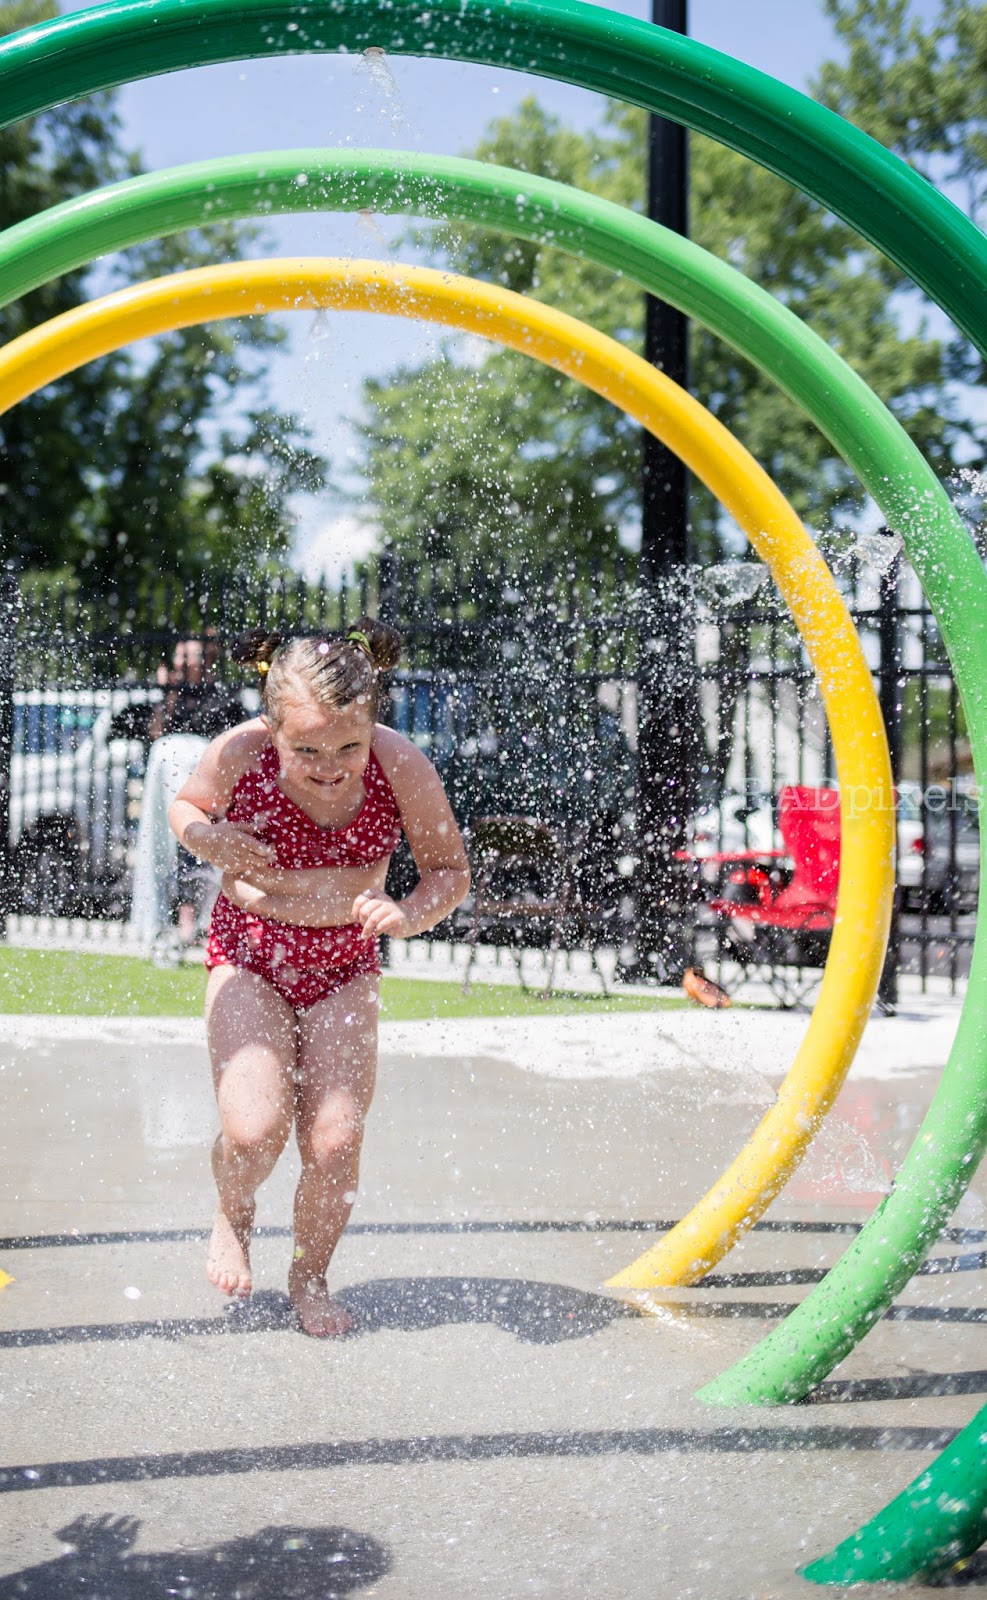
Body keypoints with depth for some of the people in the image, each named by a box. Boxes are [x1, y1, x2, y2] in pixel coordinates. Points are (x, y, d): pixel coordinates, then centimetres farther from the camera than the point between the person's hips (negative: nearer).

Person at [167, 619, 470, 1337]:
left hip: (345, 966, 1)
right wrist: (208, 839, -23)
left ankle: (310, 1275, 22)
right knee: (254, 1132, -17)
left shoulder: (402, 766, -22)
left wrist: (409, 914, -30)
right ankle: (234, 1216, 21)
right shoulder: (240, 752, -22)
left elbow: (450, 870, -9)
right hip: (248, 955, -1)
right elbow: (184, 805, 0)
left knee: (335, 1143, -8)